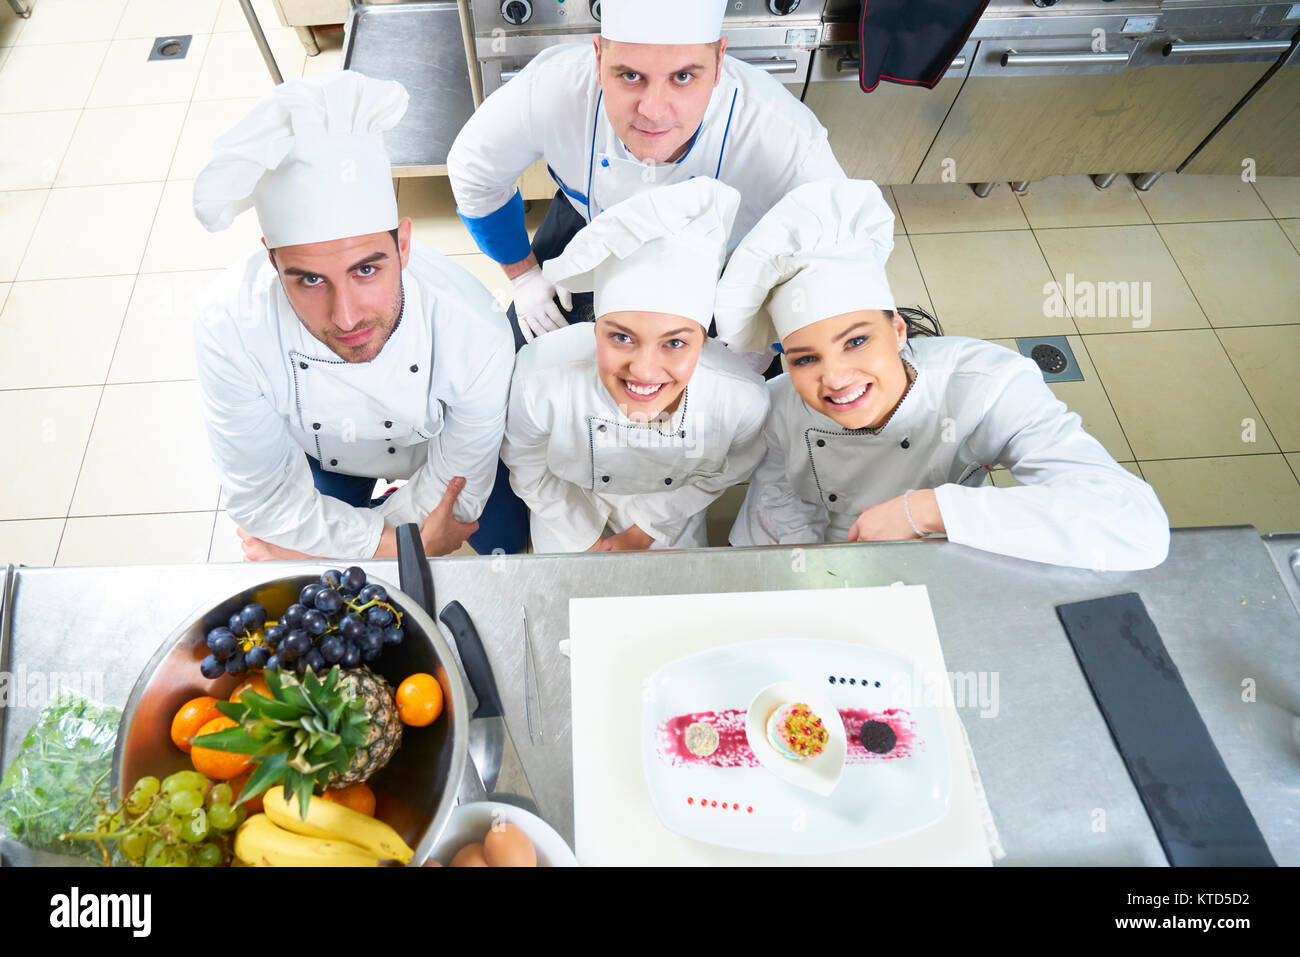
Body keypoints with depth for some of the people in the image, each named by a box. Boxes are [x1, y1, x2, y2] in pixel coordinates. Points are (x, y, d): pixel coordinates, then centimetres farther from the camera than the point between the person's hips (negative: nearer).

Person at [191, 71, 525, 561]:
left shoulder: (476, 336, -42)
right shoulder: (228, 329, -39)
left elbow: (452, 488, -25)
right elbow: (265, 498, -24)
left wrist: (315, 546, -18)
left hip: (439, 451, 0)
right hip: (320, 456, 1)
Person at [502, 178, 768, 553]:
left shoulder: (745, 399, -36)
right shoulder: (539, 381, -40)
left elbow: (722, 473, -11)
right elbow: (527, 467, -16)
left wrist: (643, 531, -5)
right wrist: (585, 540, -6)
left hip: (670, 508, 1)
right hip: (571, 508, 0)